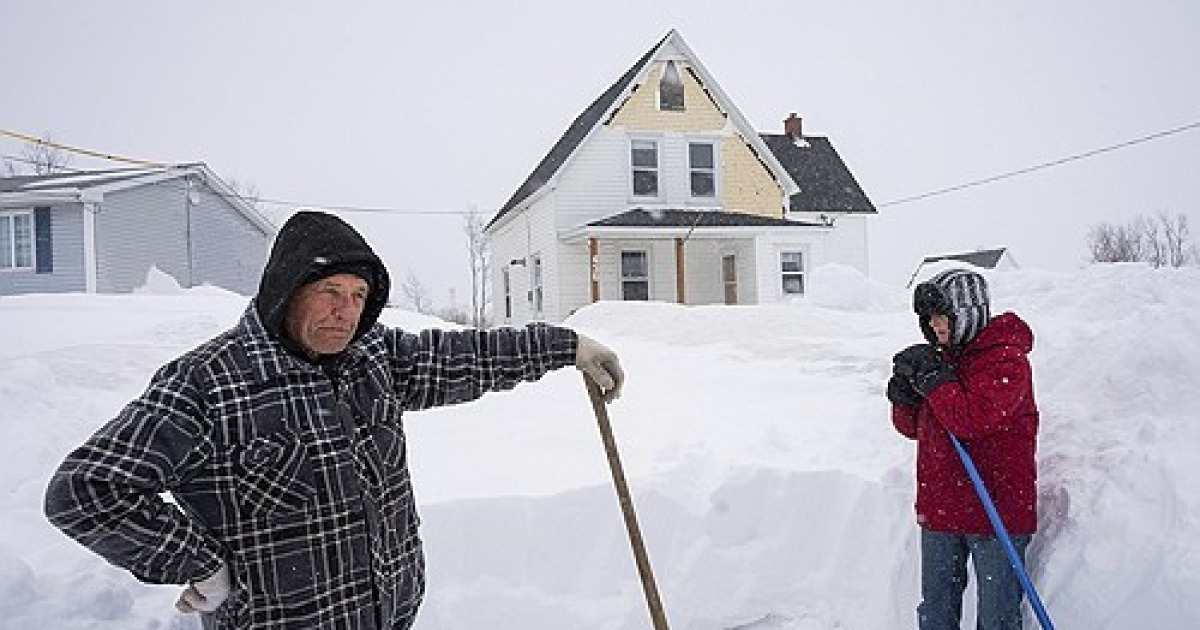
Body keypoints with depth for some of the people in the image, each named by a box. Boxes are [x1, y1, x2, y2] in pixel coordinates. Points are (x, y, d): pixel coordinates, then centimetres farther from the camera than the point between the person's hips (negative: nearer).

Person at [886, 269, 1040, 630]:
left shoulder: (1007, 359, -12)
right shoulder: (942, 356, 9)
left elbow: (972, 421, -26)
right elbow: (913, 426, 11)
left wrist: (932, 377, -20)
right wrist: (904, 393, -8)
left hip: (996, 510, -7)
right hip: (939, 508, 7)